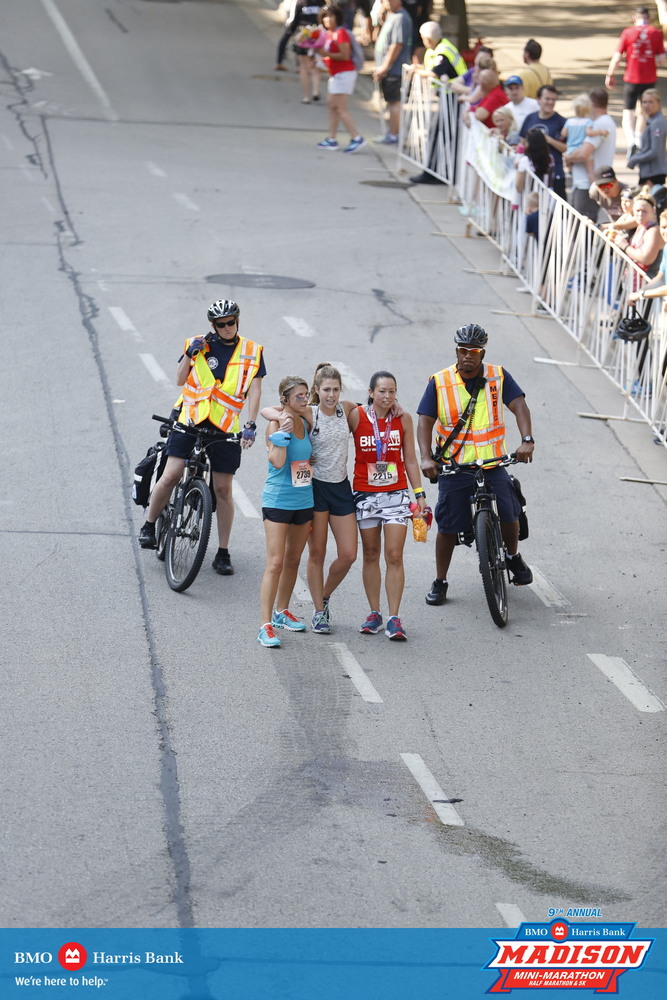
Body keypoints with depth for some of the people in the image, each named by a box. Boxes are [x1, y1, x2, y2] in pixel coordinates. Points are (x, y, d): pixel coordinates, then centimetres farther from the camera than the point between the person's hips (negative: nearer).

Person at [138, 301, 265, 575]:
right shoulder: (199, 345, 6)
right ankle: (149, 525, 11)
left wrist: (251, 424, -10)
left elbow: (254, 389, 1)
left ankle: (223, 553, 11)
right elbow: (180, 380, 4)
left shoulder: (251, 352, 6)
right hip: (190, 420, 0)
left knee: (222, 490, 3)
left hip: (225, 428, 0)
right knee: (170, 476, -12)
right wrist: (190, 353, -10)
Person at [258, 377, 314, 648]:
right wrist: (283, 432, -26)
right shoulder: (275, 424, -11)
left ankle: (282, 612, 31)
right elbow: (277, 462, -23)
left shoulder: (305, 423, 7)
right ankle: (266, 626, -11)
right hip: (278, 501, -7)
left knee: (293, 561, 15)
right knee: (275, 563, -11)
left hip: (304, 501, 7)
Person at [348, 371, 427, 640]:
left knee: (394, 556, -6)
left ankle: (394, 618, -4)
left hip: (396, 494, 0)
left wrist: (420, 494, 6)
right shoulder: (356, 416, -6)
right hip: (365, 494, 0)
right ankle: (374, 614, 17)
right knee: (370, 555, 8)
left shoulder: (403, 419, 0)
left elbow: (410, 460, 7)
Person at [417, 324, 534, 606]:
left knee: (509, 514, -10)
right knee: (448, 525, 1)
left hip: (492, 463, 0)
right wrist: (426, 458, -18)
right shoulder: (439, 382, -1)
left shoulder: (498, 376, 2)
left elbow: (518, 405, -7)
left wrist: (527, 440, -24)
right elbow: (425, 422, -3)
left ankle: (513, 557, 21)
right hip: (453, 466, 0)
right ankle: (440, 582, 16)